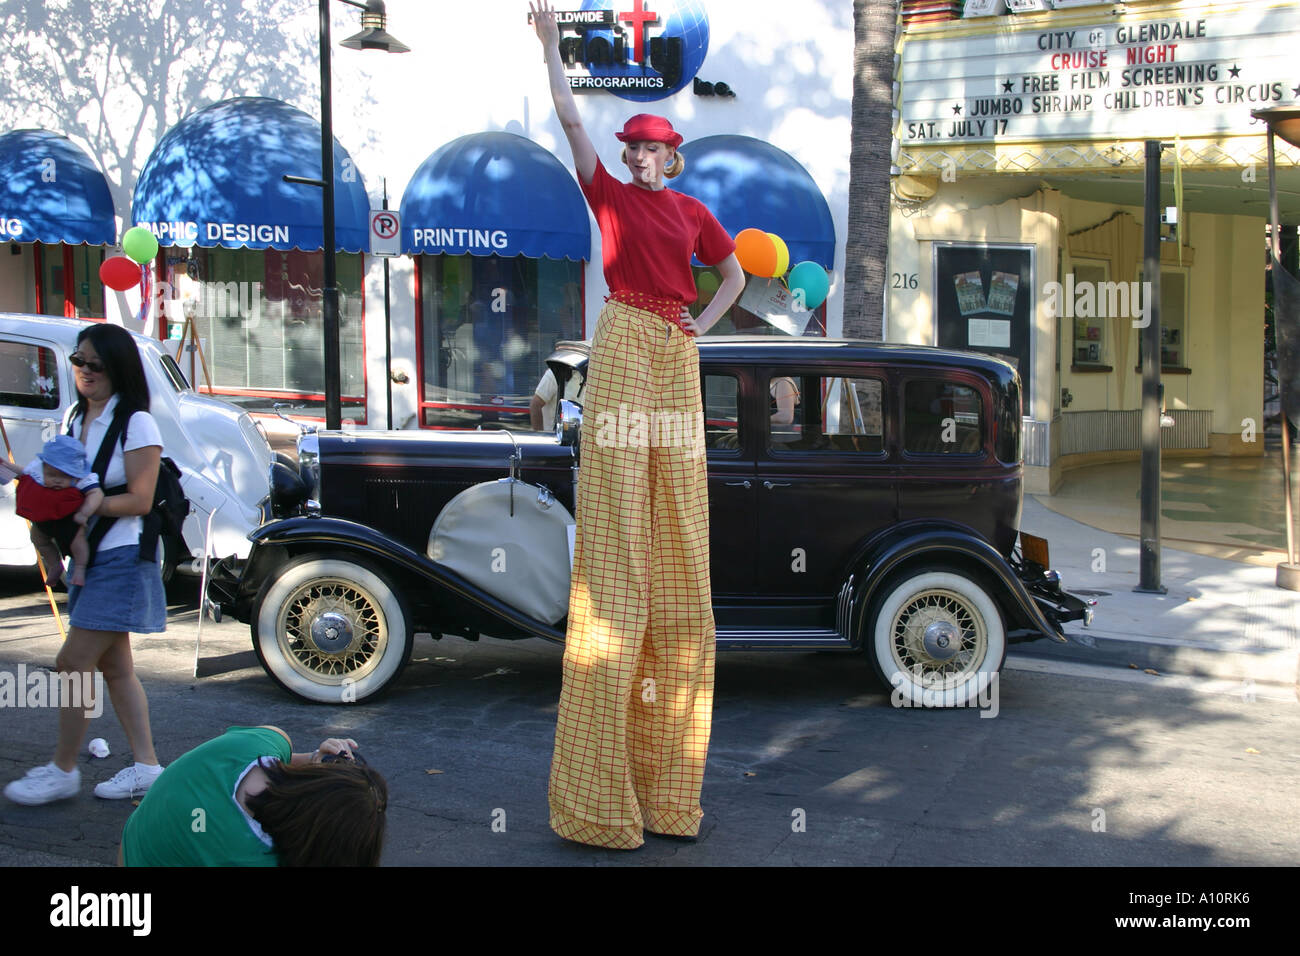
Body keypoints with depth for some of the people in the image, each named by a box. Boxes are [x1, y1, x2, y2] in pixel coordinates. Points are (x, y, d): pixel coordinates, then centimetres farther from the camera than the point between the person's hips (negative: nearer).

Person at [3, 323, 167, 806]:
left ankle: (62, 770, 7)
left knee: (73, 662, -6)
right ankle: (145, 766, 17)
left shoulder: (136, 423, -12)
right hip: (89, 556, 9)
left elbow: (139, 500, -16)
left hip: (123, 558, -9)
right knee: (114, 666, 11)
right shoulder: (78, 419, 13)